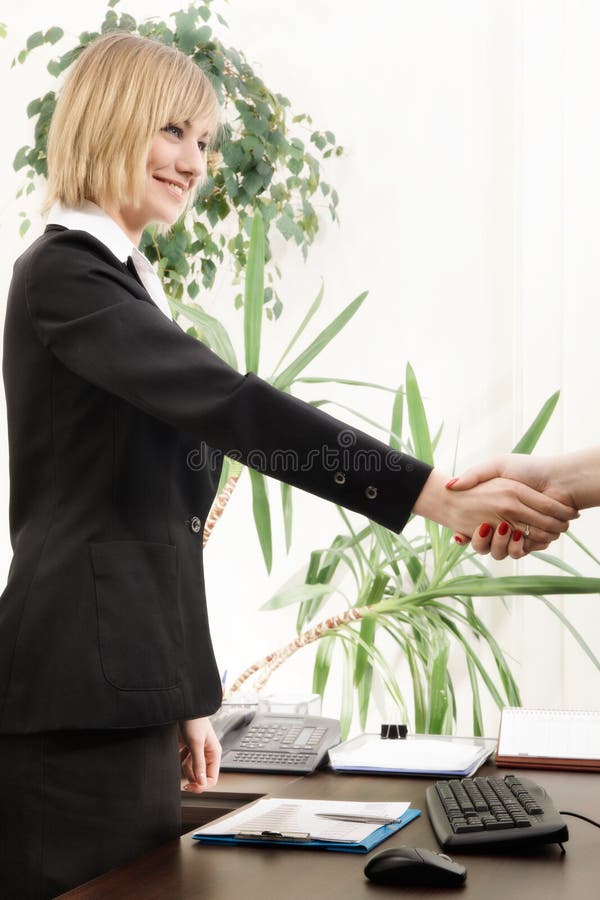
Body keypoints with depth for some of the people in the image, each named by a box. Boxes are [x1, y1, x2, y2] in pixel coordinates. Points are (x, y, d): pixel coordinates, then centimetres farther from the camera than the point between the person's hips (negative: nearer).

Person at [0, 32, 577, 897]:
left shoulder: (116, 276, 18)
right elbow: (231, 406, -26)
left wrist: (184, 699, 20)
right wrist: (435, 495, -32)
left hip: (127, 688, 9)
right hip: (77, 700, -9)